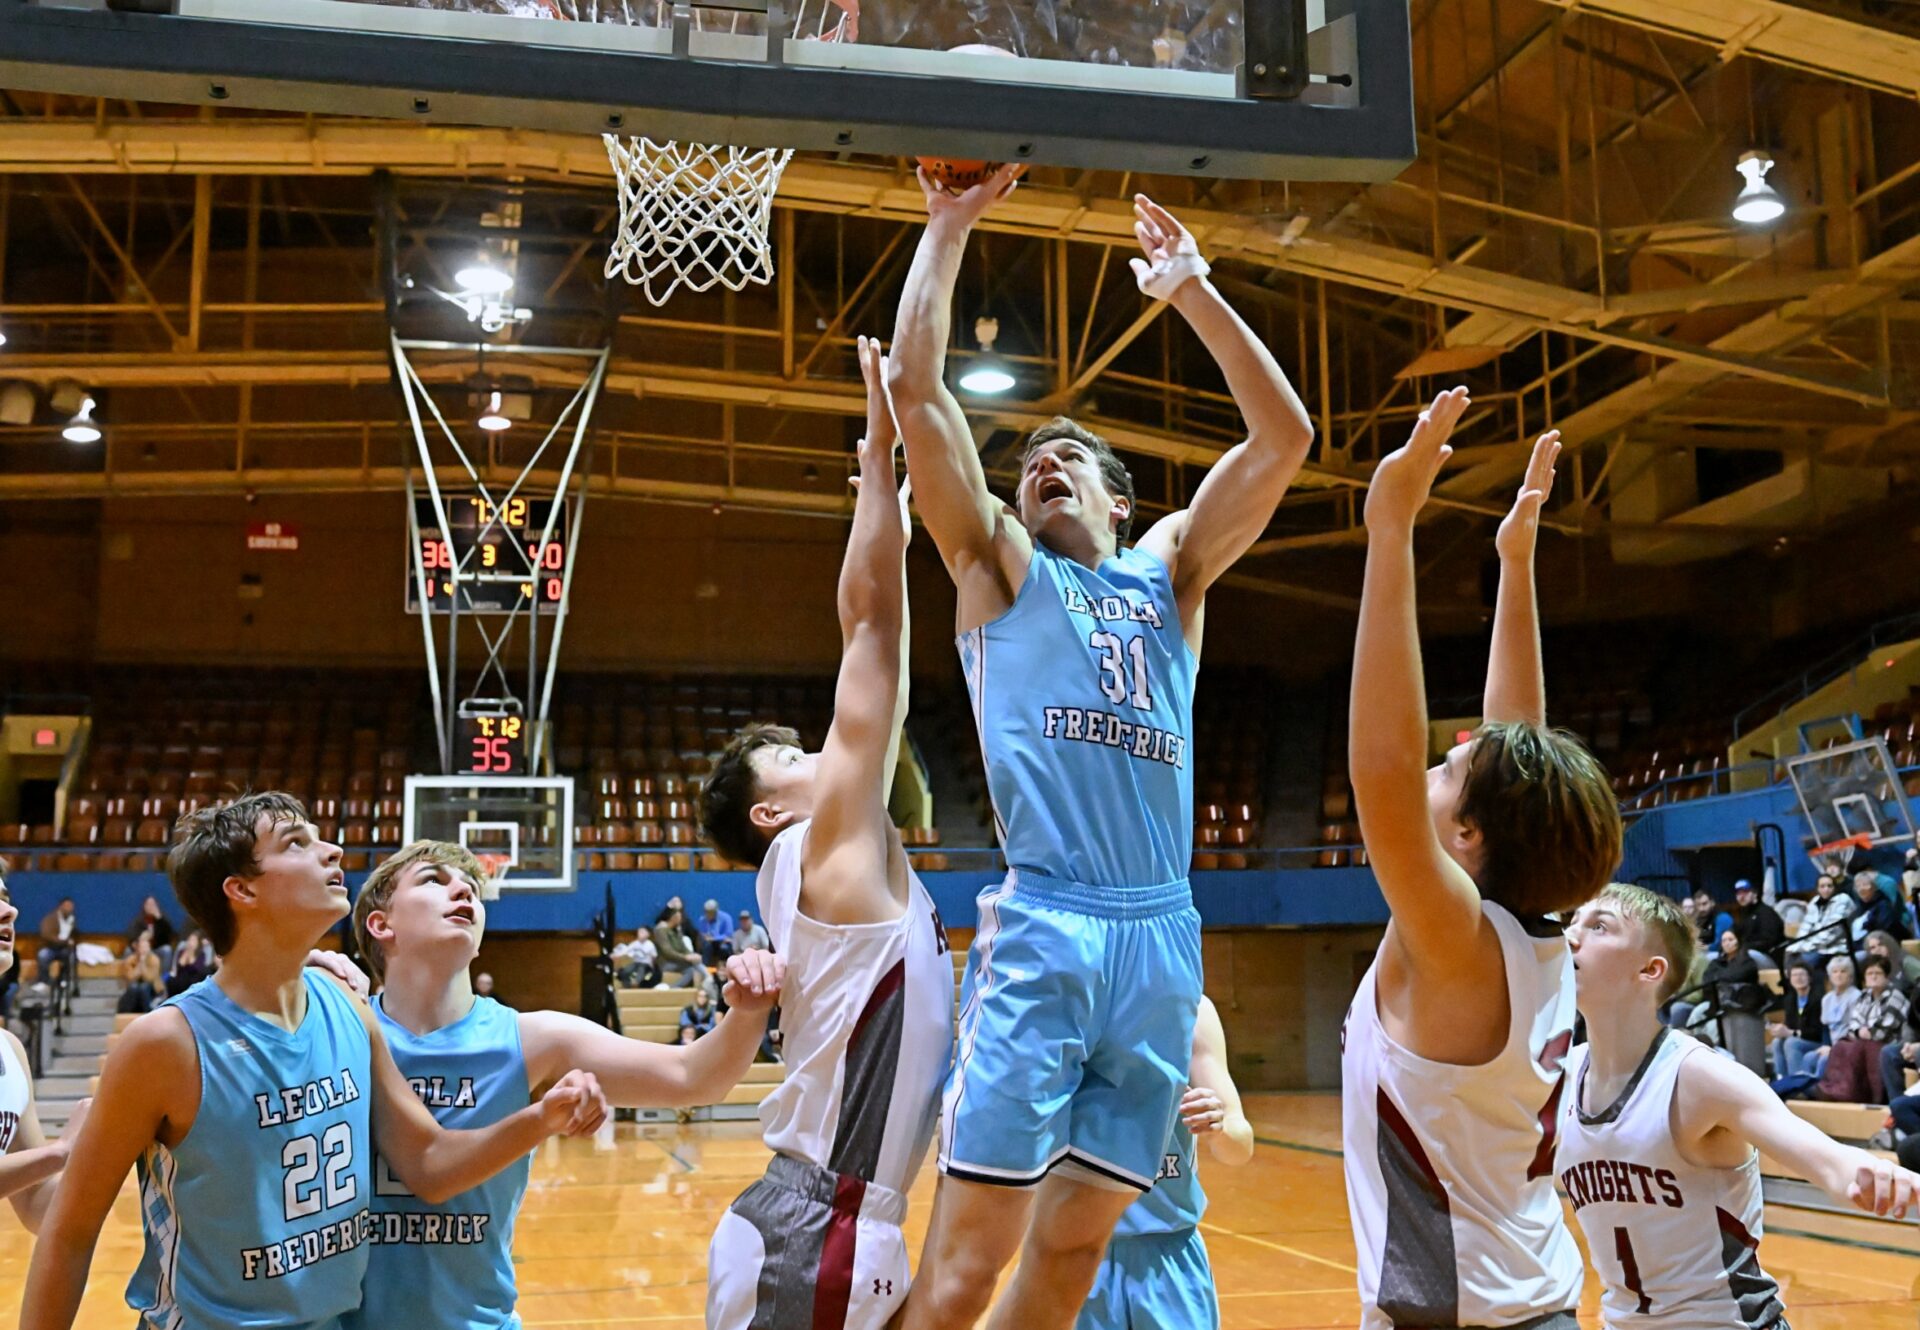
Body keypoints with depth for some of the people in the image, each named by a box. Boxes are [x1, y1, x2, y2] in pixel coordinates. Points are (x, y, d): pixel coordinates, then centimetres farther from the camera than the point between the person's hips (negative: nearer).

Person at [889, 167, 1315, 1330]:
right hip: (1043, 928, -3)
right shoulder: (1000, 566, 14)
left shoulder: (1170, 571, 22)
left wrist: (1193, 291, 16)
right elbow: (916, 387, 5)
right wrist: (950, 229, 10)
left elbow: (1286, 435, 15)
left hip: (1165, 938, 3)